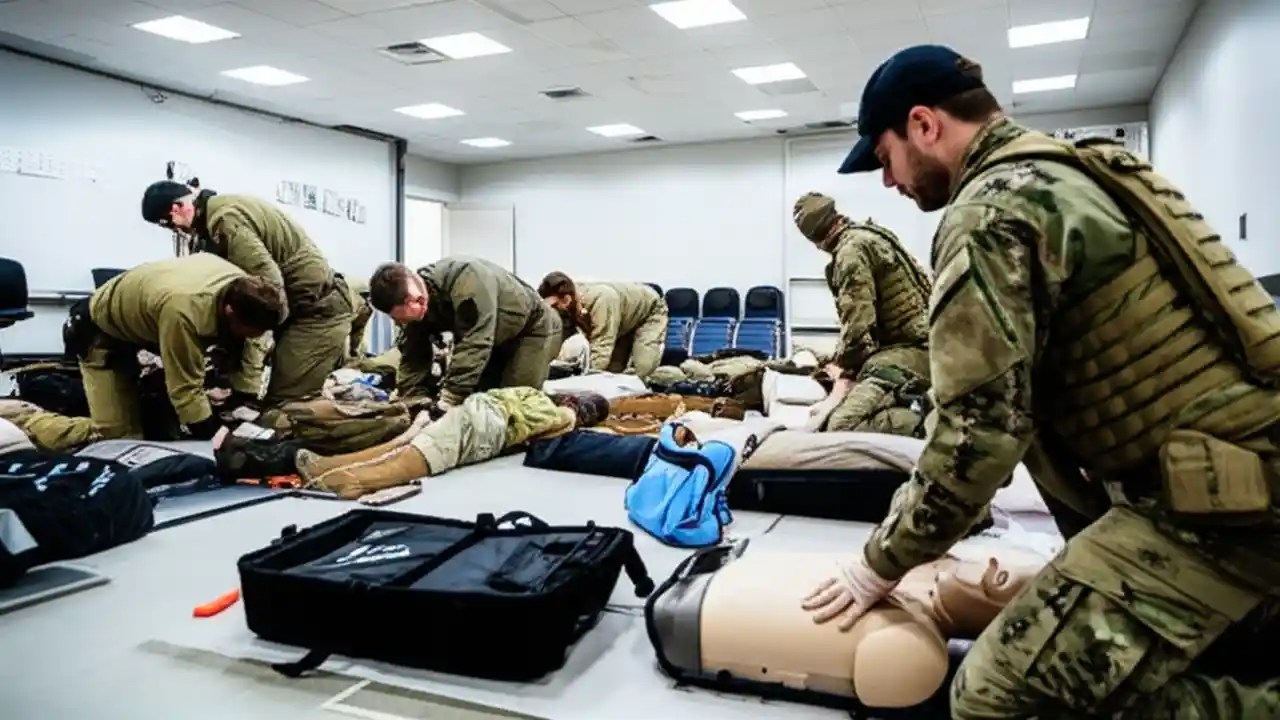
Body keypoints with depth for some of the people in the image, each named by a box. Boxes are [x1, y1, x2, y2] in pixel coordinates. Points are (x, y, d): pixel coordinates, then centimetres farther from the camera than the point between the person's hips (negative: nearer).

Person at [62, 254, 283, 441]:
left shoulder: (243, 289, -24)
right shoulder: (184, 311, -46)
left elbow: (251, 345, -12)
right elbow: (186, 390, -38)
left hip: (144, 319, 7)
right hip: (103, 329, -7)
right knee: (118, 433, -12)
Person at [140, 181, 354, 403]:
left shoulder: (224, 218, -19)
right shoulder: (224, 206, 14)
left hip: (317, 309, -11)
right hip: (315, 304, 11)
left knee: (285, 404, -14)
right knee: (286, 402, 13)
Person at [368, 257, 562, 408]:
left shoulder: (464, 277, -39)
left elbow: (475, 343, -43)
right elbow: (412, 361, -11)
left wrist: (448, 399, -43)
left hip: (536, 327, -7)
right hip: (498, 339, 8)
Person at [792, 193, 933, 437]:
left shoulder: (852, 249, -10)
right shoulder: (872, 234, 20)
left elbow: (857, 324, -17)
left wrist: (839, 392, -17)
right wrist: (844, 363, 32)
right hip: (921, 345, 10)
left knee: (840, 425, -25)